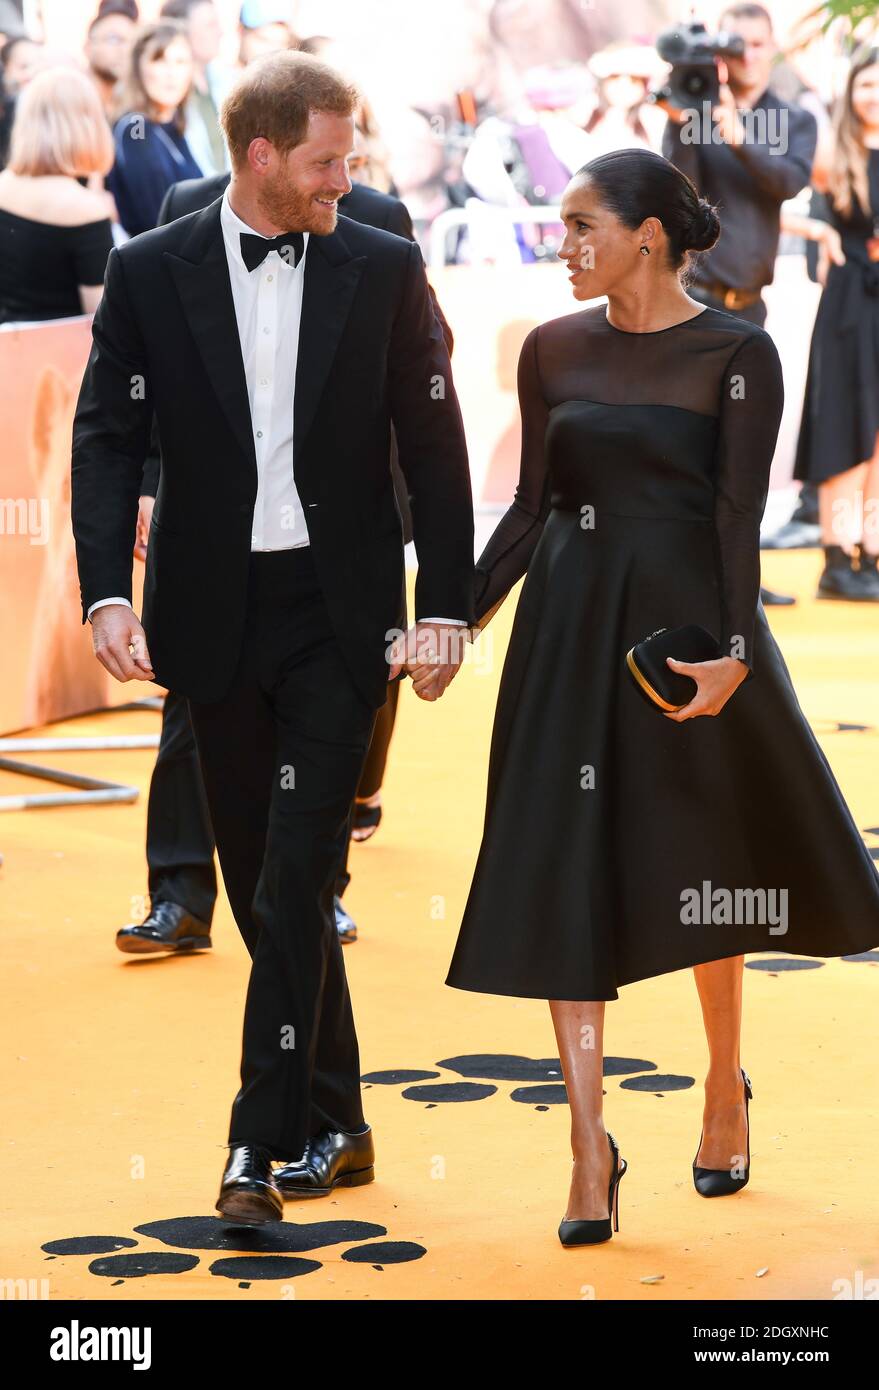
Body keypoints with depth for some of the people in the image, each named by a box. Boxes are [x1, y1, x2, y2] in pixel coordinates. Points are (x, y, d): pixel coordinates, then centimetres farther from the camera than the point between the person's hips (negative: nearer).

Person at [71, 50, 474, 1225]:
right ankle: (335, 1126, 22)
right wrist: (107, 592, -13)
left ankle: (267, 1143, -9)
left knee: (299, 875, -10)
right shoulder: (151, 273, 0)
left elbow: (433, 446, 1)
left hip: (341, 616, -2)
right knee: (259, 880, 9)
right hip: (217, 613, 2)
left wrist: (445, 606, -5)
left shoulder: (385, 270, 0)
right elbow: (108, 438, -1)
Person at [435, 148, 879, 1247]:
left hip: (684, 618, -3)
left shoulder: (736, 355, -6)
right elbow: (531, 506, 9)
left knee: (700, 862, 10)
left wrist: (734, 652, -22)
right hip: (569, 624, 3)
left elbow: (739, 514, -12)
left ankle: (725, 1082, 34)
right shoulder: (554, 351, 5)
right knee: (568, 877, -3)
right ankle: (590, 1145, -1)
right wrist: (459, 621, 3)